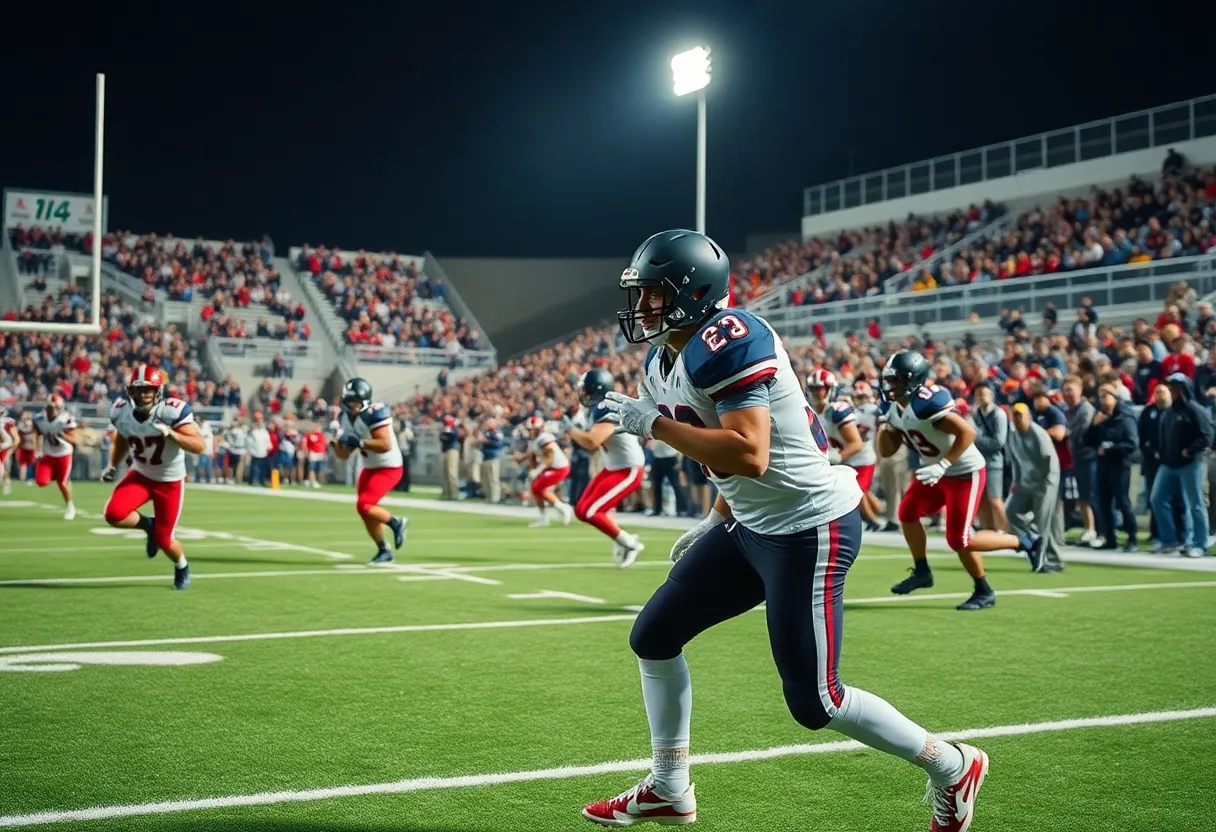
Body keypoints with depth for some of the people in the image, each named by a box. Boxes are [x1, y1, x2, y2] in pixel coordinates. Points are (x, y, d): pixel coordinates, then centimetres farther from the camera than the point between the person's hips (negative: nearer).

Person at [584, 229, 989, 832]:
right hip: (752, 525, 10)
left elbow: (749, 455, -31)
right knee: (654, 636, 12)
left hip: (810, 527, -10)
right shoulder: (665, 362, 9)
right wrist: (716, 522, 18)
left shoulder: (726, 344, -22)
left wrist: (655, 422, -24)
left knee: (813, 702, -4)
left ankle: (952, 767, 18)